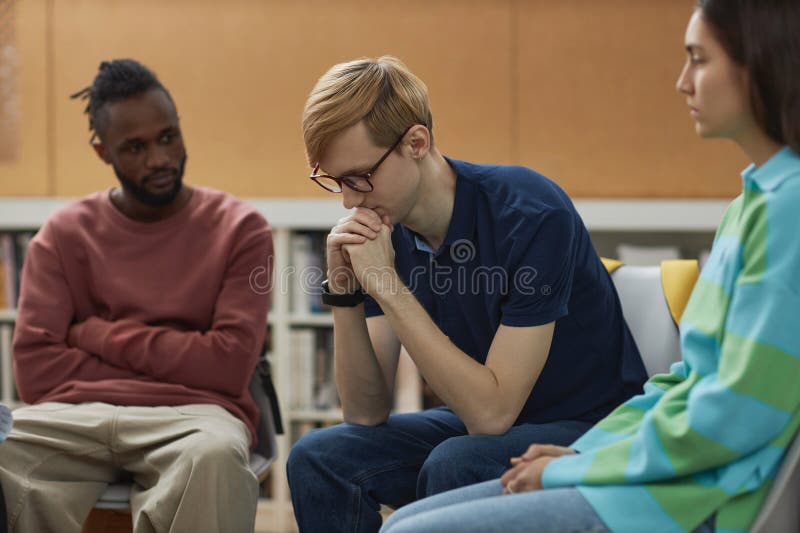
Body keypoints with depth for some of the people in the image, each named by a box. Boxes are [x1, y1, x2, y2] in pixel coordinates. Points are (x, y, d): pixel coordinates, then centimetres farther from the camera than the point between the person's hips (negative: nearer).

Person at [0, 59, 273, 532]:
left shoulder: (239, 228, 6)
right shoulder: (65, 234, 12)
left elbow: (230, 365, -5)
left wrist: (99, 335, -1)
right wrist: (175, 364, -4)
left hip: (191, 416, -1)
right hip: (76, 416, 2)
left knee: (215, 455, -39)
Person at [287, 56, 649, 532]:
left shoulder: (530, 214, -24)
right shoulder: (387, 230, -5)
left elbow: (492, 412, -27)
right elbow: (367, 413, -3)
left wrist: (388, 286, -29)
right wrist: (344, 293, -18)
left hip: (588, 428, -6)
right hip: (477, 425, 6)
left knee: (454, 466, -34)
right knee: (318, 458, -12)